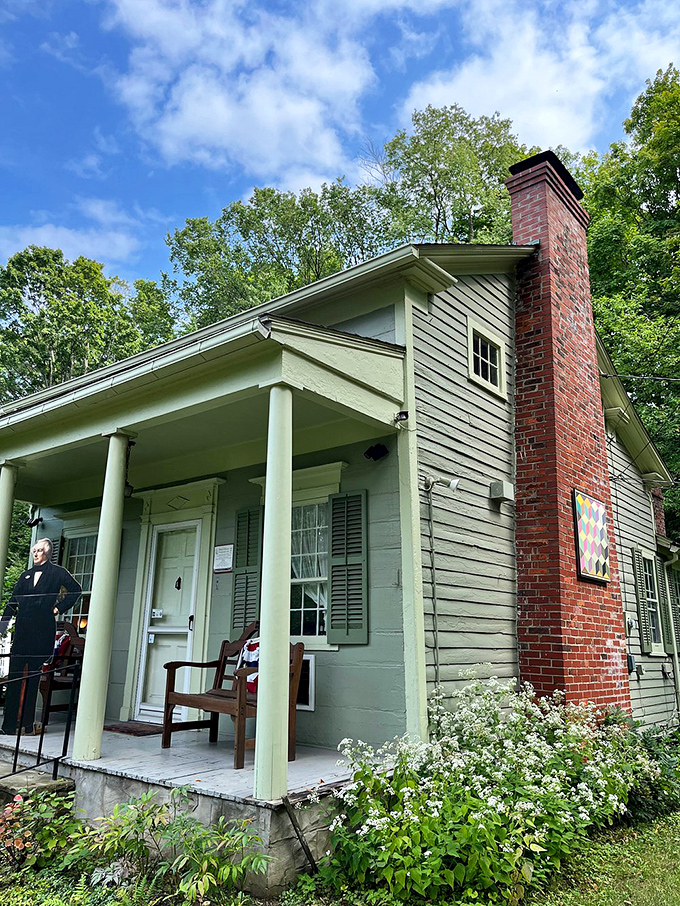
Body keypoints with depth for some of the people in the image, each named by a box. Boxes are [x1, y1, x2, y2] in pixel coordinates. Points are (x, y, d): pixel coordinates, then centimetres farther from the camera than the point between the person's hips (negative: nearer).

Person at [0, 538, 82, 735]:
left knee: (34, 676, -1)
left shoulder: (57, 572, 5)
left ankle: (27, 722, 4)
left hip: (42, 630, -4)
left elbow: (76, 590, 0)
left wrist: (59, 608, -3)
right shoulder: (26, 575, 18)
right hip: (23, 629, 4)